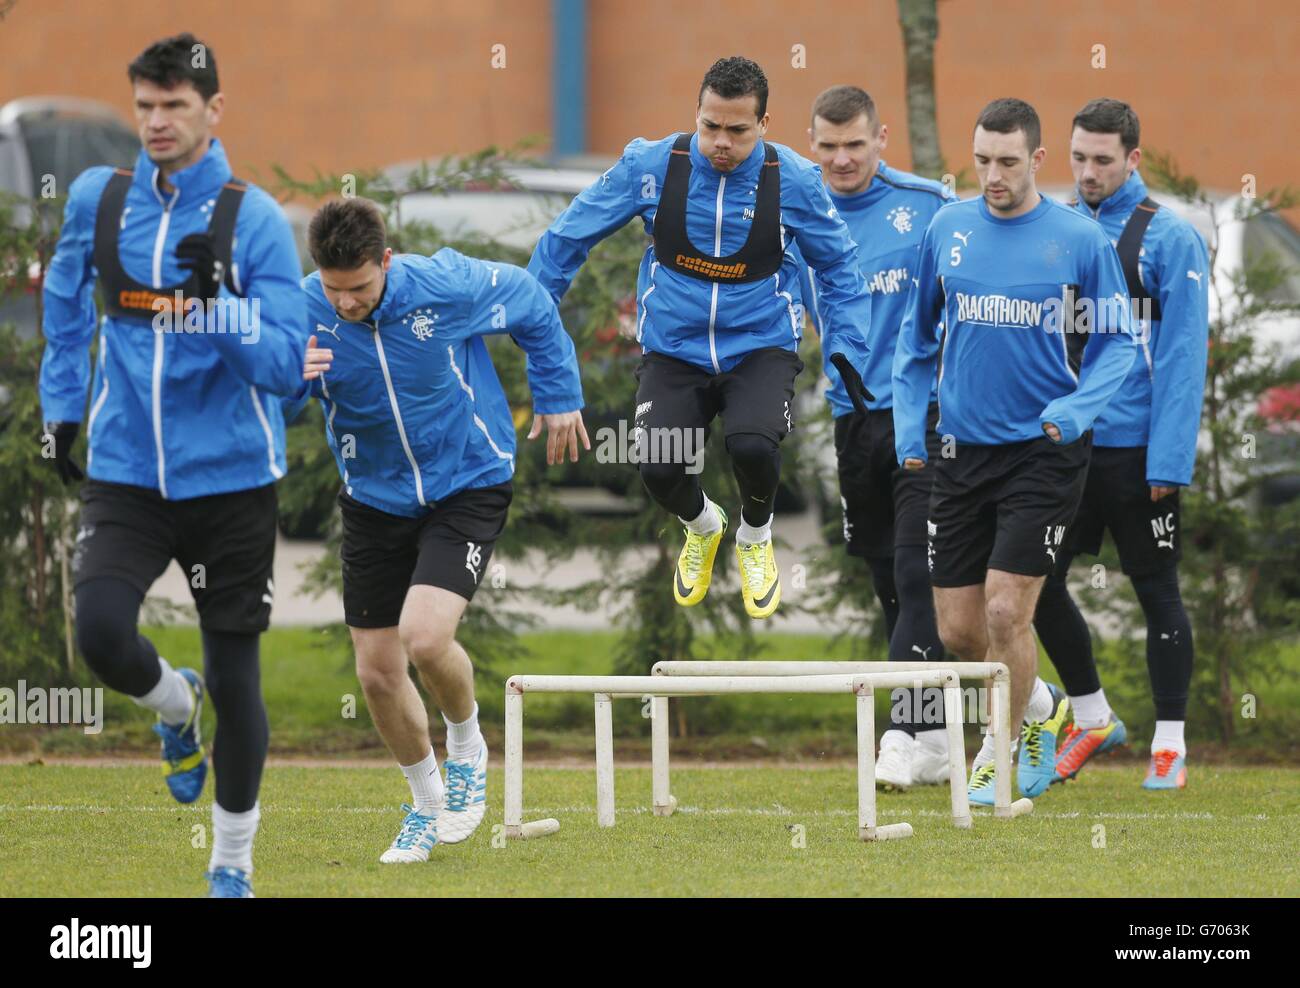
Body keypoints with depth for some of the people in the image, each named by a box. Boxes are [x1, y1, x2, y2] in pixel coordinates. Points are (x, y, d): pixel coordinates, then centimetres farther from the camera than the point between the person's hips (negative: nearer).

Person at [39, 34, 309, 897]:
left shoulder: (253, 219, -8)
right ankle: (176, 708, 16)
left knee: (235, 678, 4)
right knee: (101, 632, -20)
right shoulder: (97, 201, 2)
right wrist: (60, 404, 21)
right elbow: (67, 299, 23)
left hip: (230, 478, -2)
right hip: (126, 473, 2)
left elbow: (288, 363, -12)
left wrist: (217, 303, -28)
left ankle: (233, 863, 23)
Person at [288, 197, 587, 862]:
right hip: (375, 500, 4)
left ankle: (467, 748, 9)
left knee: (424, 637, -24)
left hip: (467, 485, -4)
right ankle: (427, 803, 30)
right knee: (377, 671, 4)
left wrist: (559, 396, 8)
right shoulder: (302, 313, -16)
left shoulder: (446, 286, -21)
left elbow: (532, 305, -1)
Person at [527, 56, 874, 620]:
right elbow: (570, 236, 3)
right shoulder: (650, 167, -10)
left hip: (760, 346, -1)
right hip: (673, 351, 1)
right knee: (658, 470, -20)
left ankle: (755, 538, 9)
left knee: (752, 447, -30)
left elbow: (837, 266, 7)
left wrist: (845, 350, 0)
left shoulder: (793, 180, -9)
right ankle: (701, 526, 22)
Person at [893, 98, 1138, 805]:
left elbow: (1117, 343, 1)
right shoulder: (947, 229, 4)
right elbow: (918, 333, 16)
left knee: (1006, 613, -12)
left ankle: (999, 758, 9)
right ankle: (1041, 709, 33)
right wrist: (909, 427, 7)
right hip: (961, 452, 4)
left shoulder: (1080, 240, -6)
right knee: (958, 629, 5)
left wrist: (1076, 409, -16)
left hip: (1043, 452, -4)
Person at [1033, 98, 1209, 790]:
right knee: (1038, 584, 5)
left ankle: (1170, 744, 11)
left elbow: (1182, 357, -10)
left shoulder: (1169, 239, -7)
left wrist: (1169, 460, -16)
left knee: (1156, 591, 3)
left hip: (1133, 448, -5)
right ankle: (1092, 719, 23)